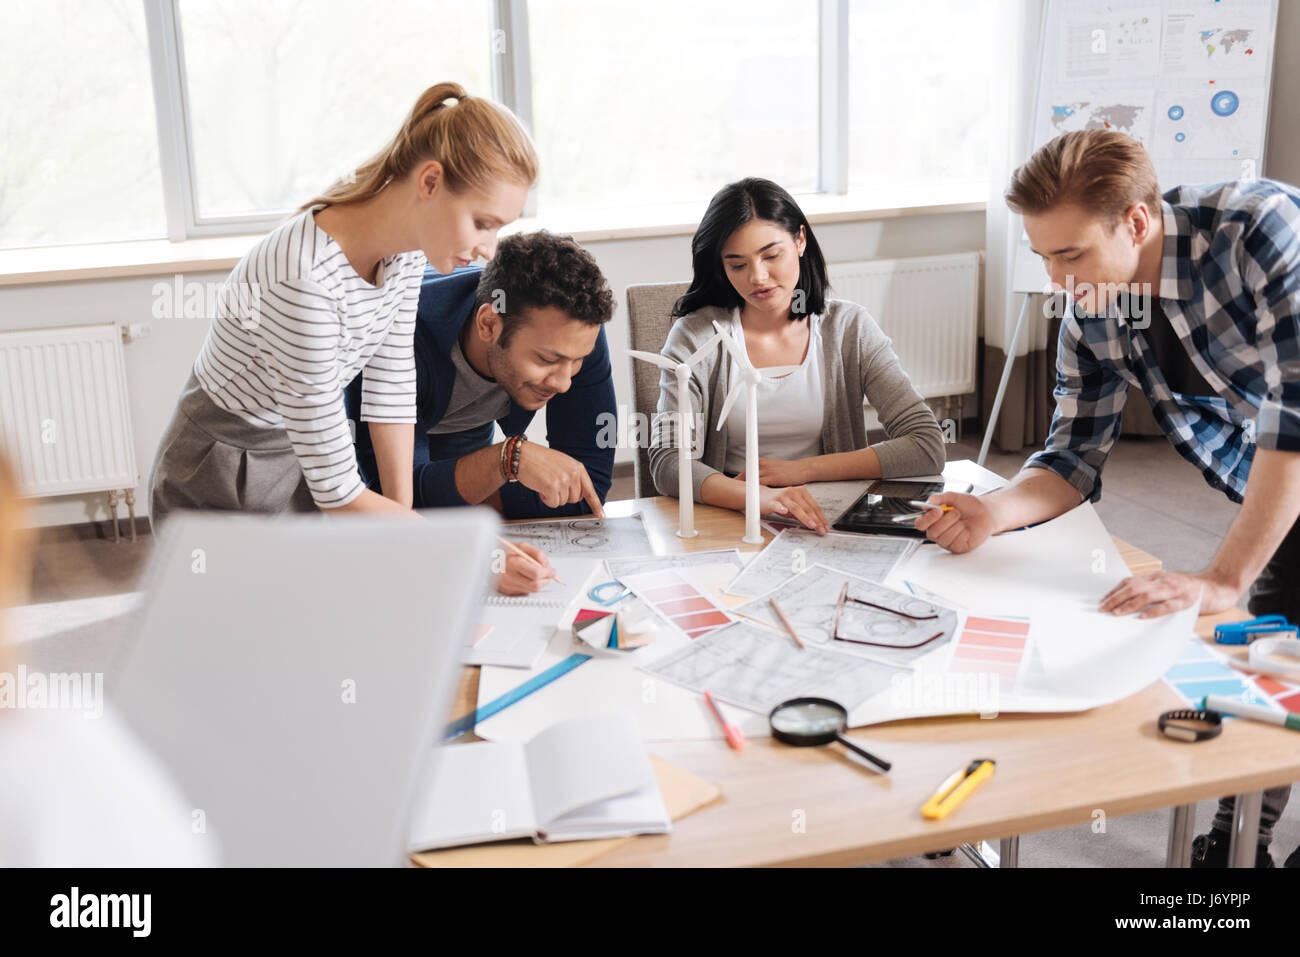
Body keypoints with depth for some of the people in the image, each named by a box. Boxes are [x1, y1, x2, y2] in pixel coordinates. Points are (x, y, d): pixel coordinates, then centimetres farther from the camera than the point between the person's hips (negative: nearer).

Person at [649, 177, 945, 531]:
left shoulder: (848, 328, 3)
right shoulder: (694, 336, -1)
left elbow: (928, 448, -3)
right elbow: (667, 463, -13)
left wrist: (804, 468, -11)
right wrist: (758, 496, -32)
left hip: (826, 525, 0)